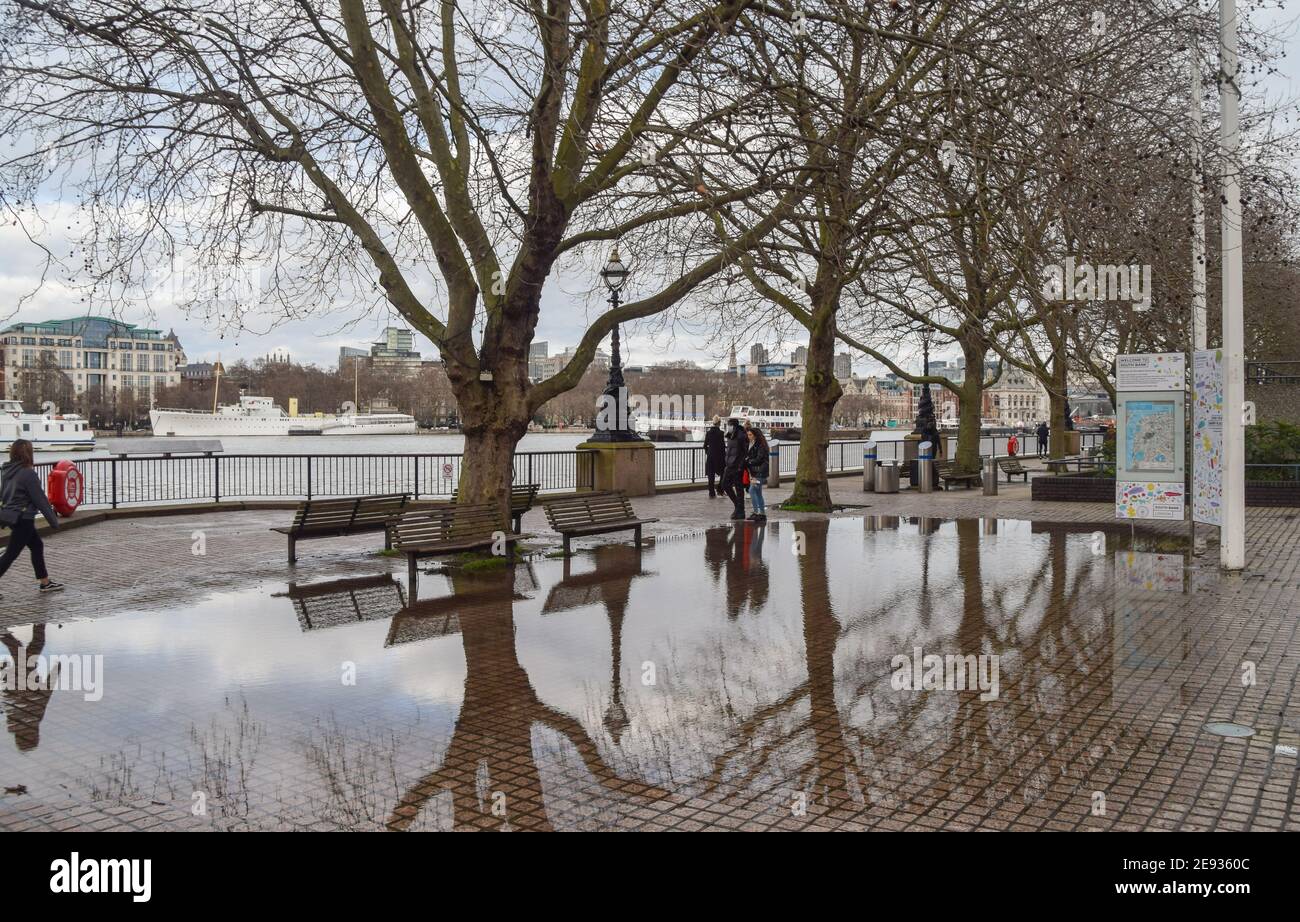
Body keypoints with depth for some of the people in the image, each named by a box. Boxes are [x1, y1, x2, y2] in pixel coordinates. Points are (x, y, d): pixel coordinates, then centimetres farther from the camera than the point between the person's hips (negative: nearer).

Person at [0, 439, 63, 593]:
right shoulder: (28, 473, -19)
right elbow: (40, 499, -16)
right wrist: (53, 520, -7)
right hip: (22, 518, -8)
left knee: (37, 545, 17)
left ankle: (45, 583, 23)